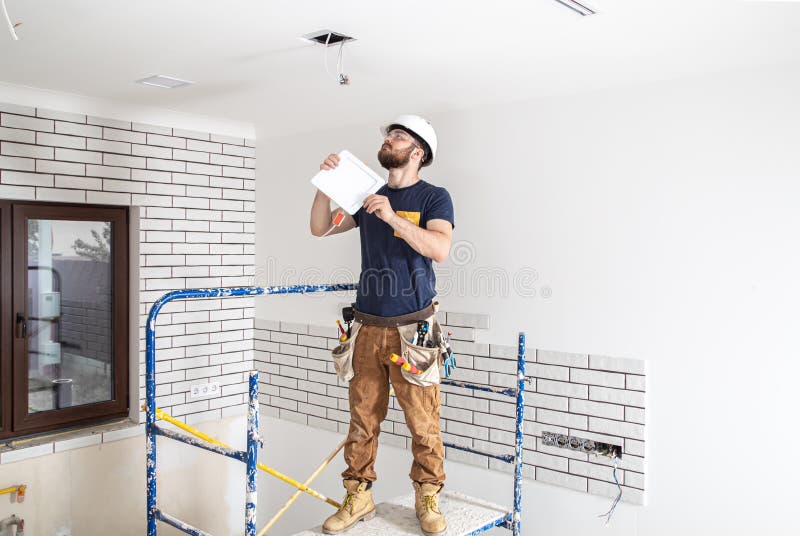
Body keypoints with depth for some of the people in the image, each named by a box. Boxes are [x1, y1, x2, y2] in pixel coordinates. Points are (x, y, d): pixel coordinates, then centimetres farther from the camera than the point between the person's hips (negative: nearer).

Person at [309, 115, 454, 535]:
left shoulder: (434, 197, 0)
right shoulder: (368, 197, 15)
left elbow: (440, 249, -16)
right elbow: (321, 229, 13)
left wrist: (394, 217, -23)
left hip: (412, 327, -4)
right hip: (368, 326, 4)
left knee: (422, 420, 1)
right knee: (363, 417, 8)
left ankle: (427, 499, 17)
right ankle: (358, 497, 20)